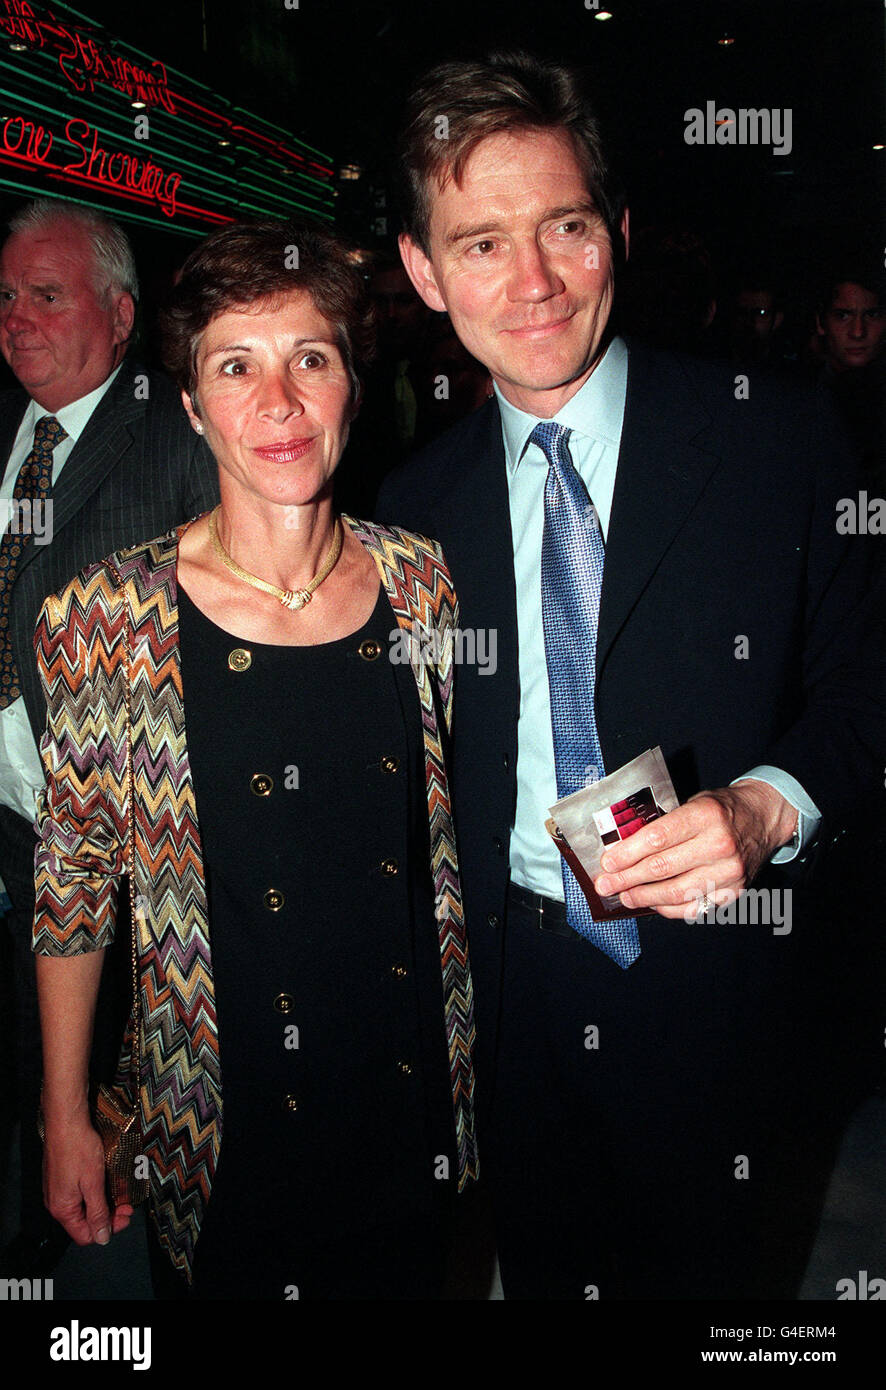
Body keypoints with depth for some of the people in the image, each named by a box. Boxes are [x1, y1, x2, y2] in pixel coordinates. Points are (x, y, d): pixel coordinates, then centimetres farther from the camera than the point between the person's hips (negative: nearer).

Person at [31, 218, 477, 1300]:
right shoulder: (107, 621, -16)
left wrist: (481, 1070, 6)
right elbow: (72, 879, -5)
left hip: (415, 1100, 3)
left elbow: (453, 832, 3)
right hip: (226, 1125, -2)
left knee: (410, 1284, 23)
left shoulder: (424, 584, -7)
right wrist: (64, 1118, -1)